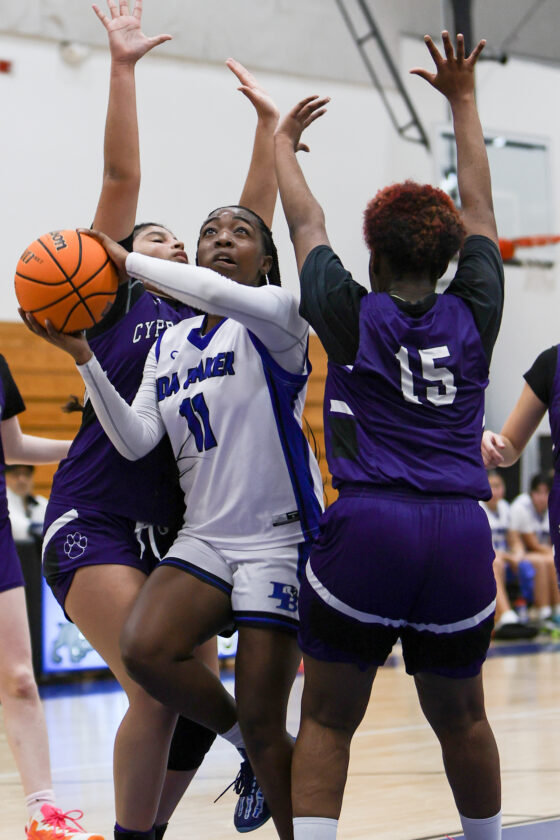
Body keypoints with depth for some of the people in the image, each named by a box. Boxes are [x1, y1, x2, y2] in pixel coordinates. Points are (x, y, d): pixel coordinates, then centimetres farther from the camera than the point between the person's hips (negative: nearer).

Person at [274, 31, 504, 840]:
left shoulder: (353, 316, 3)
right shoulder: (473, 316, 8)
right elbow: (478, 210, 21)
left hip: (366, 529, -2)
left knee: (327, 720, 3)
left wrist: (283, 143, 35)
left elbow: (306, 222, 19)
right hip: (460, 533, 3)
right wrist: (463, 102, 31)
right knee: (458, 715, 17)